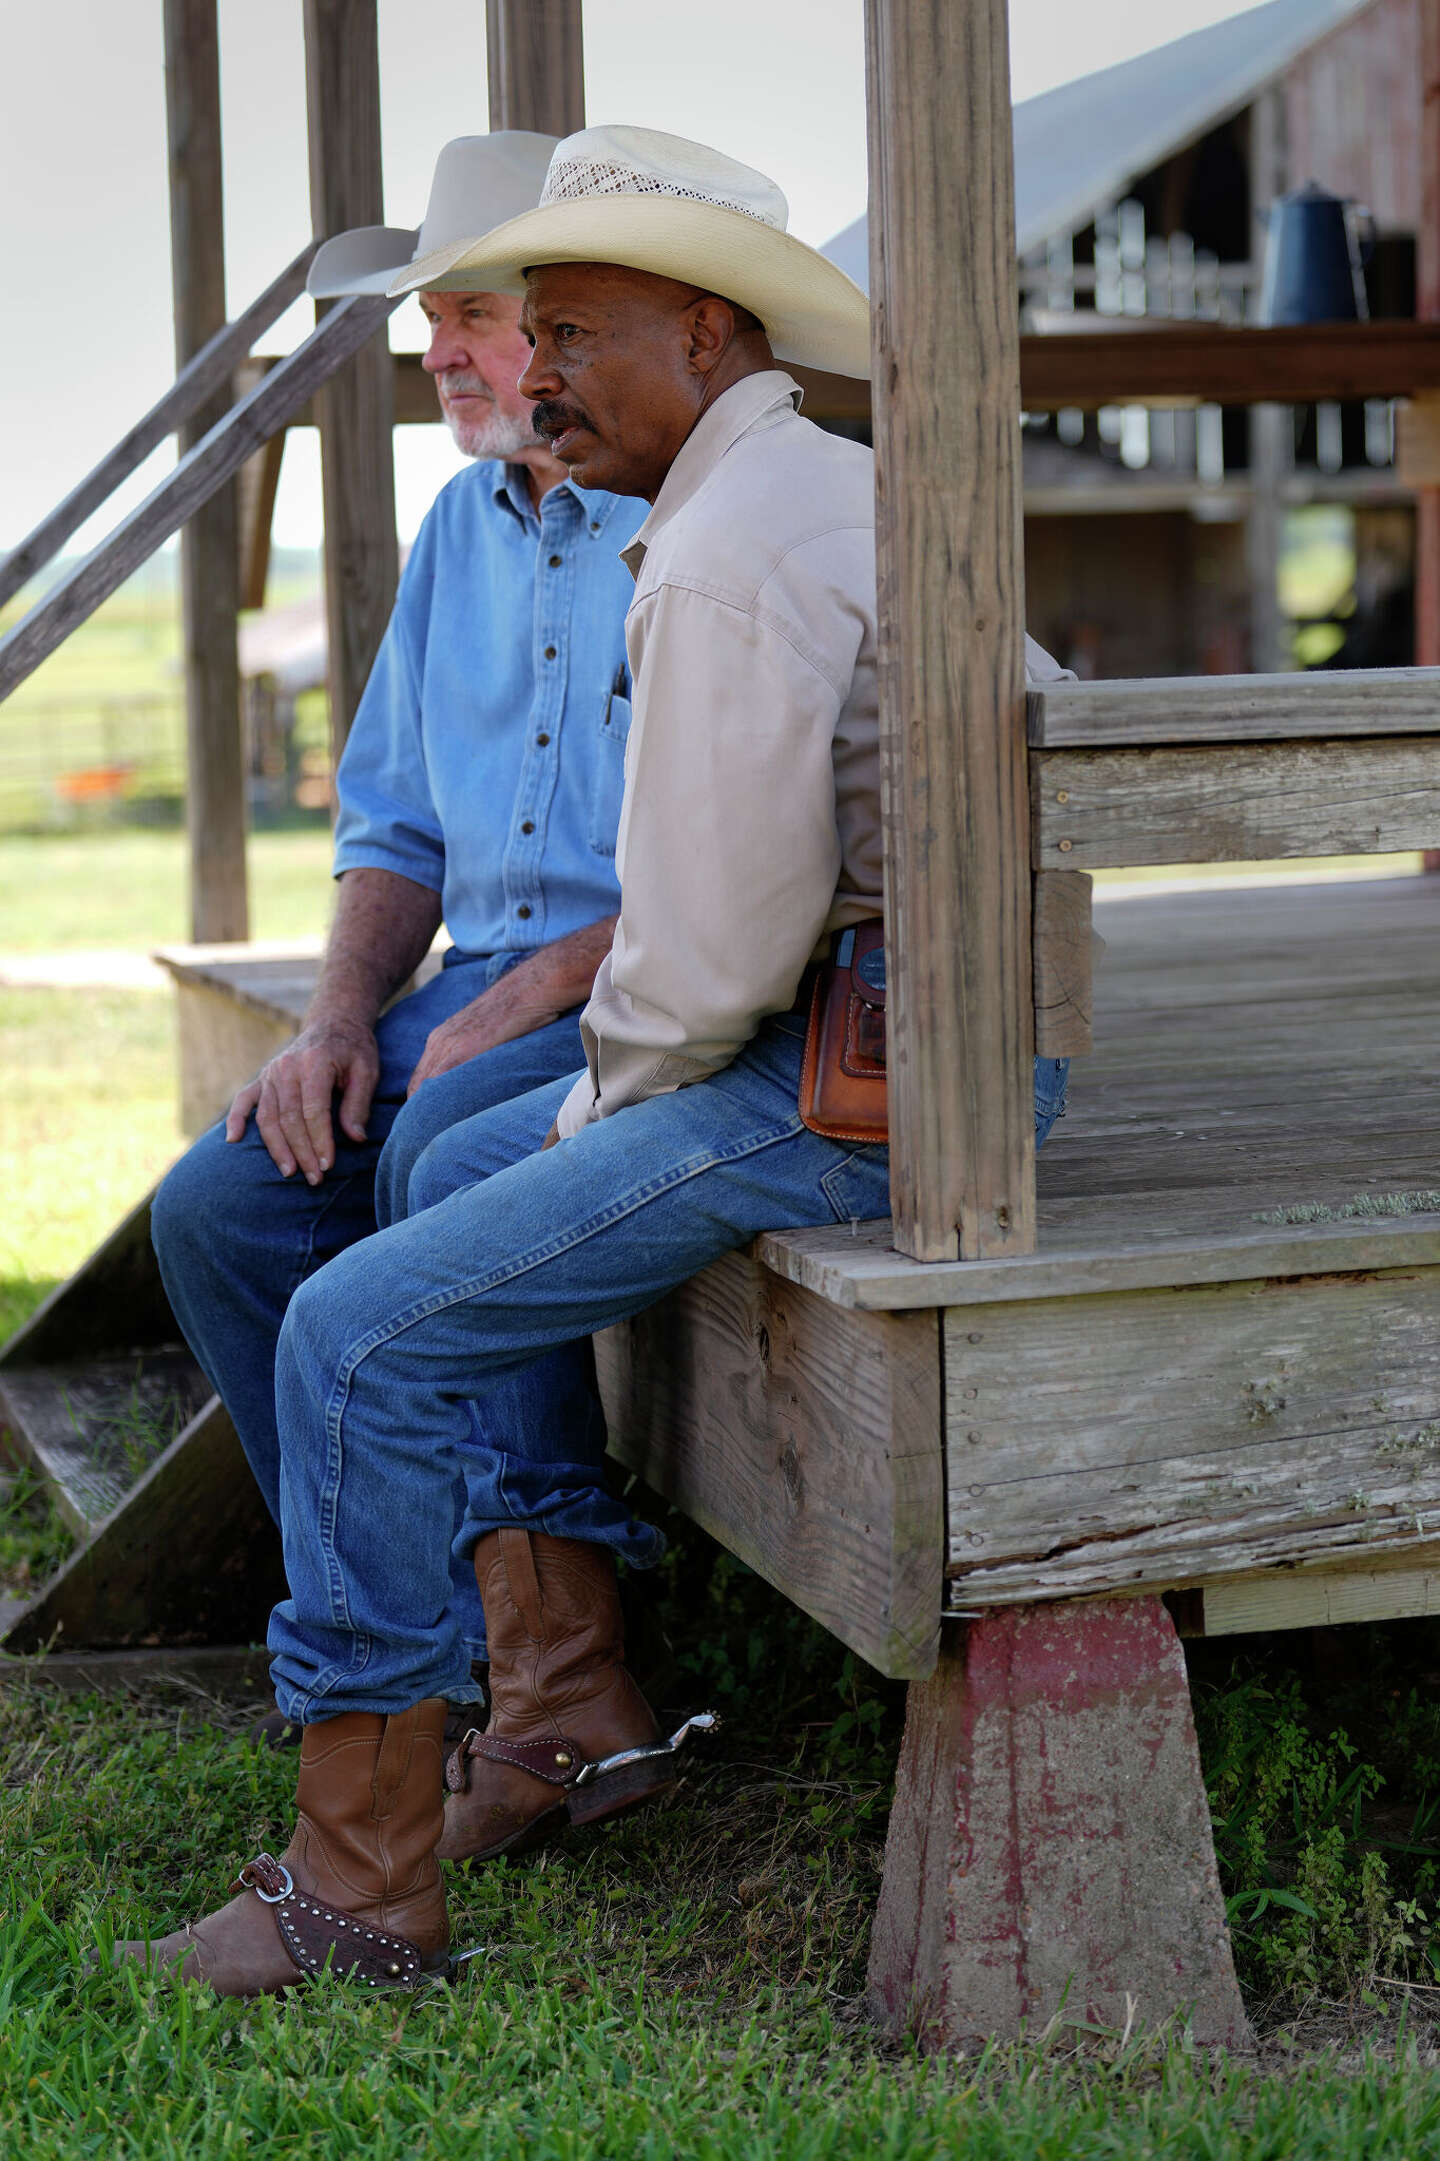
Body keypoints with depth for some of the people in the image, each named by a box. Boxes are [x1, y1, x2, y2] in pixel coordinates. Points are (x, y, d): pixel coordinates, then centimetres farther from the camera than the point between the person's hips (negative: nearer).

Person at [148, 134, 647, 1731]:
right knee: (219, 1208, -10)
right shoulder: (462, 528, 15)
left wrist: (516, 1005, -20)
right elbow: (395, 821, 19)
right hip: (486, 993, 8)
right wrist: (341, 1014, 1)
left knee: (449, 1150, -32)